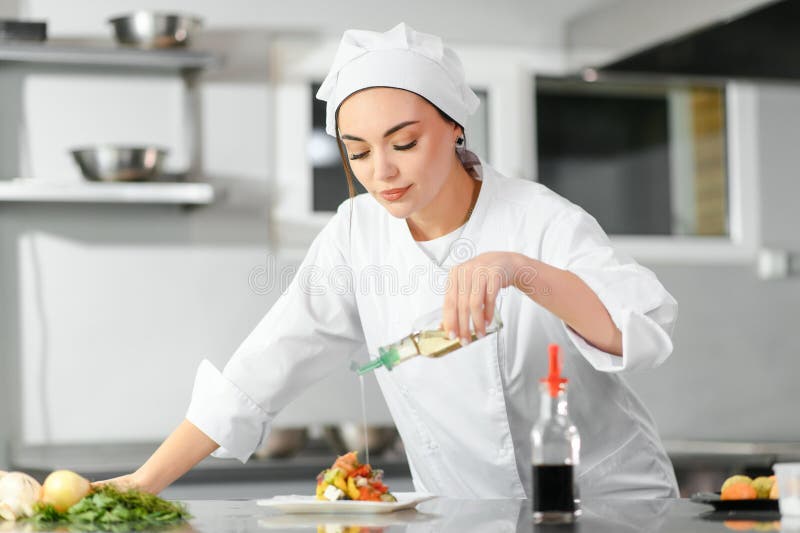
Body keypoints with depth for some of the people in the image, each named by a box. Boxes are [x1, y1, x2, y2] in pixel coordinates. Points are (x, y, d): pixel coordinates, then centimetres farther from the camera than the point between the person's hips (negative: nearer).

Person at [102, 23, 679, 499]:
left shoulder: (541, 222, -12)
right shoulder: (358, 234, -1)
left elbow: (647, 329, -24)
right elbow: (268, 368, -2)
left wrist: (519, 270, -39)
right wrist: (147, 480, -8)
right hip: (466, 520, 4)